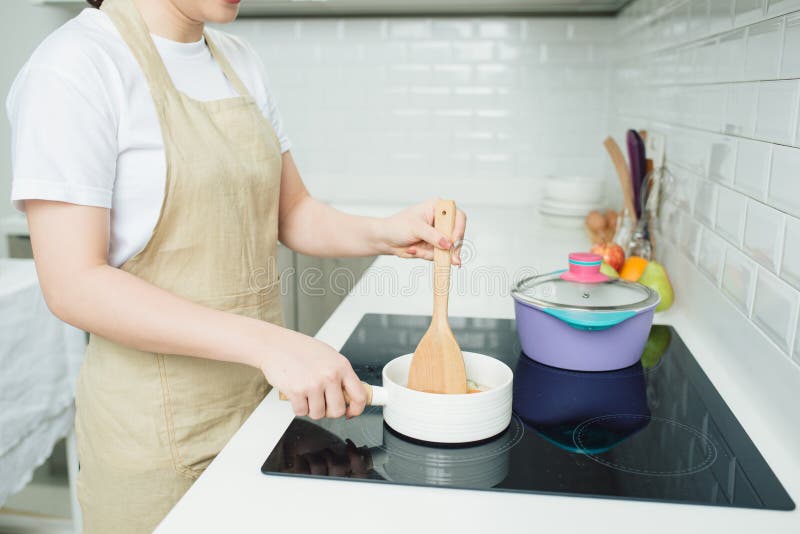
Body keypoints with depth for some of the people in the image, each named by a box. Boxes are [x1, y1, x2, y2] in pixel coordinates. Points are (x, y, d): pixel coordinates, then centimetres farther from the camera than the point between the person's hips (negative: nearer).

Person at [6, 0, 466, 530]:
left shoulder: (240, 62, 6)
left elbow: (292, 214, 9)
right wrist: (266, 342, -30)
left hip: (261, 395, 7)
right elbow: (73, 285, -21)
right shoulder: (75, 64, -15)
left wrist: (386, 233, -11)